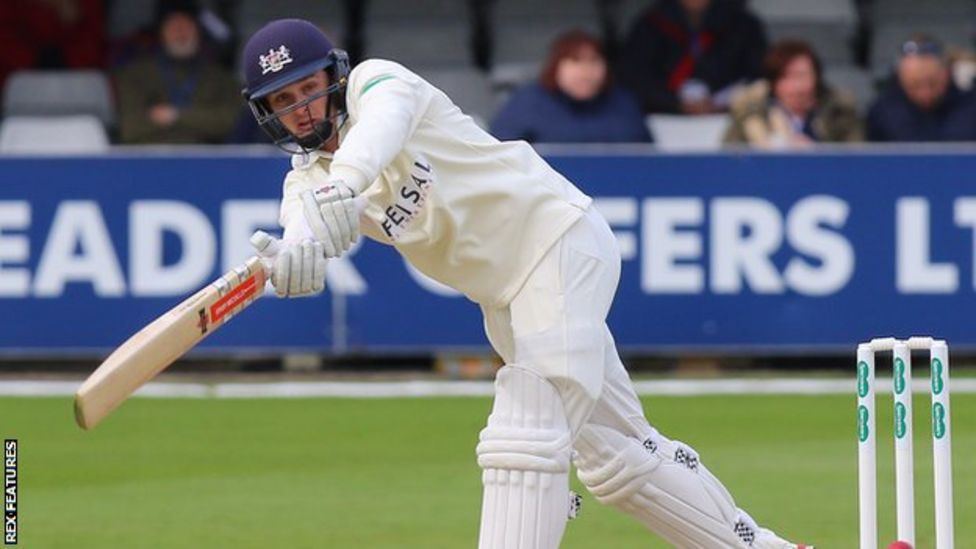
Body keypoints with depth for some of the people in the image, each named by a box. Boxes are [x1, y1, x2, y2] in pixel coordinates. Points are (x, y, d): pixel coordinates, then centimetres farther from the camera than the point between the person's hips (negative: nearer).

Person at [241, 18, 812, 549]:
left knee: (526, 436, -19)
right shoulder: (307, 181, 6)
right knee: (614, 452, 13)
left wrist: (340, 188, -56)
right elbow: (309, 240, -17)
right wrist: (290, 257, -43)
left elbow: (383, 119, -34)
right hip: (506, 298, 8)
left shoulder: (377, 80, -8)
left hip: (561, 242, -8)